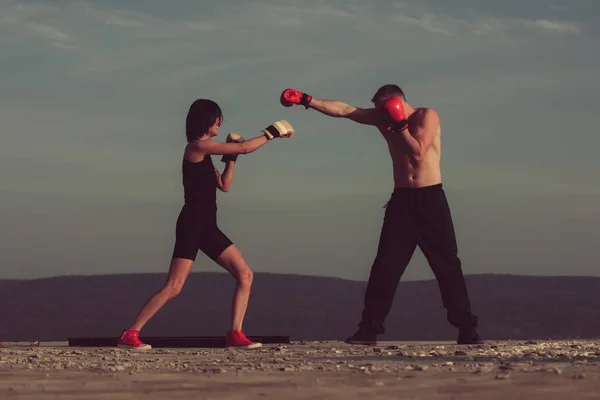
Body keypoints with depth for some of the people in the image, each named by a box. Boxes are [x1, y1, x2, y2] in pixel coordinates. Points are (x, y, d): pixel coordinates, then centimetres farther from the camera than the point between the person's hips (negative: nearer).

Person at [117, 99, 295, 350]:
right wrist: (271, 133, 1)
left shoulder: (205, 152, 18)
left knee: (245, 275, 2)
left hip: (208, 227, 10)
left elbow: (224, 186, 21)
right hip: (191, 225, -10)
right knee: (174, 287, -14)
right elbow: (245, 147, -11)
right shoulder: (198, 146, -10)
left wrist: (231, 158, 12)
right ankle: (129, 335, -10)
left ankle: (235, 335, 3)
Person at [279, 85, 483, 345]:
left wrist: (400, 124, -14)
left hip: (430, 199, -4)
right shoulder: (383, 119, 8)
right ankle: (369, 329, -4)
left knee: (447, 264, -4)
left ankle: (467, 330, -1)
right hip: (401, 199, 4)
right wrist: (307, 101, -3)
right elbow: (344, 110, 3)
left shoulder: (427, 116, -6)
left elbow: (418, 153, -19)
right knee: (385, 265, -4)